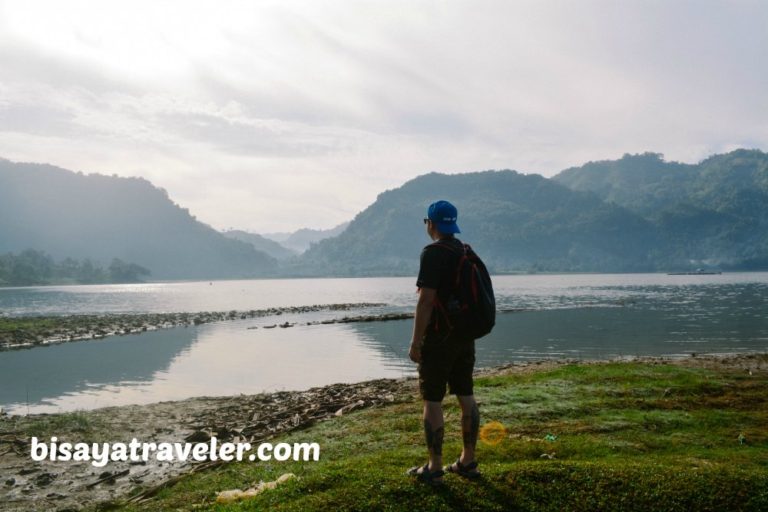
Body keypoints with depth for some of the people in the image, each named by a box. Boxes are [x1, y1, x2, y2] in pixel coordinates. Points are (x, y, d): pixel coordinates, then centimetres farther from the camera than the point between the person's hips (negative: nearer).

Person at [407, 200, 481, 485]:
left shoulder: (433, 253, -15)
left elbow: (426, 300, -21)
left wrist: (415, 341, -17)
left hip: (439, 338, -8)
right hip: (465, 336, 8)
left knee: (432, 401, -1)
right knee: (466, 396, 11)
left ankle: (434, 469, 5)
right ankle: (468, 462, 19)